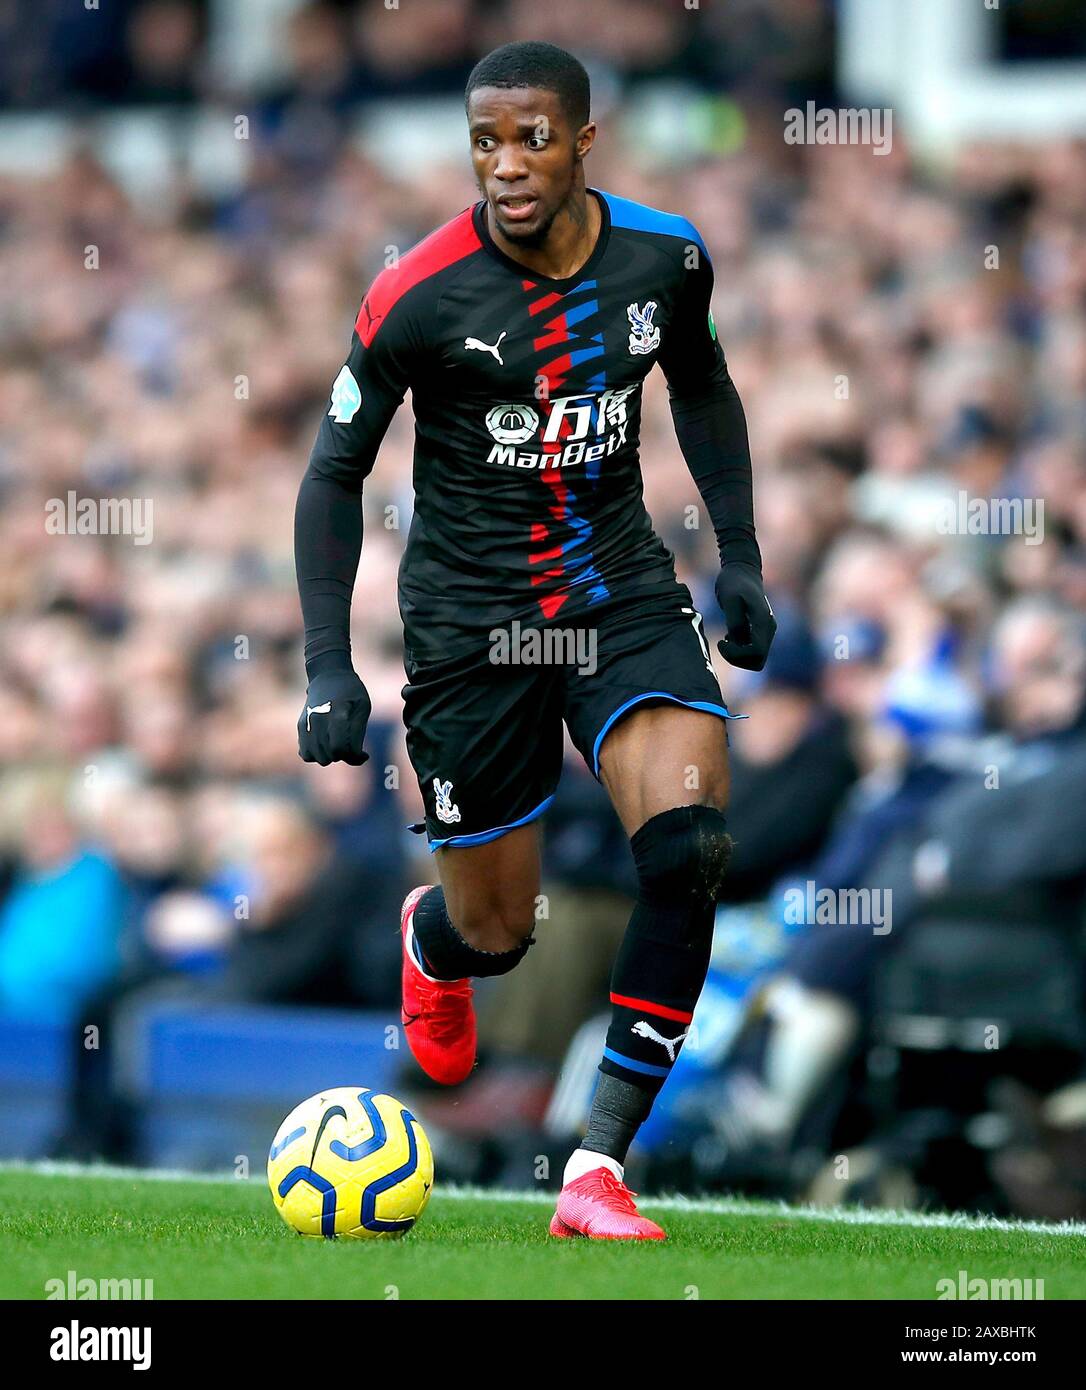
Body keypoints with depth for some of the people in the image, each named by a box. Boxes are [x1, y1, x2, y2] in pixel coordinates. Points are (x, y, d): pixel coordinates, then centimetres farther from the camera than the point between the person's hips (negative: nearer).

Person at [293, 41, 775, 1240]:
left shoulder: (666, 256, -6)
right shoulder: (416, 297, -15)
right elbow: (335, 474, -4)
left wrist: (739, 557, 13)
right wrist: (328, 668, -10)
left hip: (621, 589, 2)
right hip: (470, 618, -2)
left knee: (690, 847, -22)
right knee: (497, 934, 6)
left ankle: (597, 1168, -15)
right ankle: (430, 941, 48)